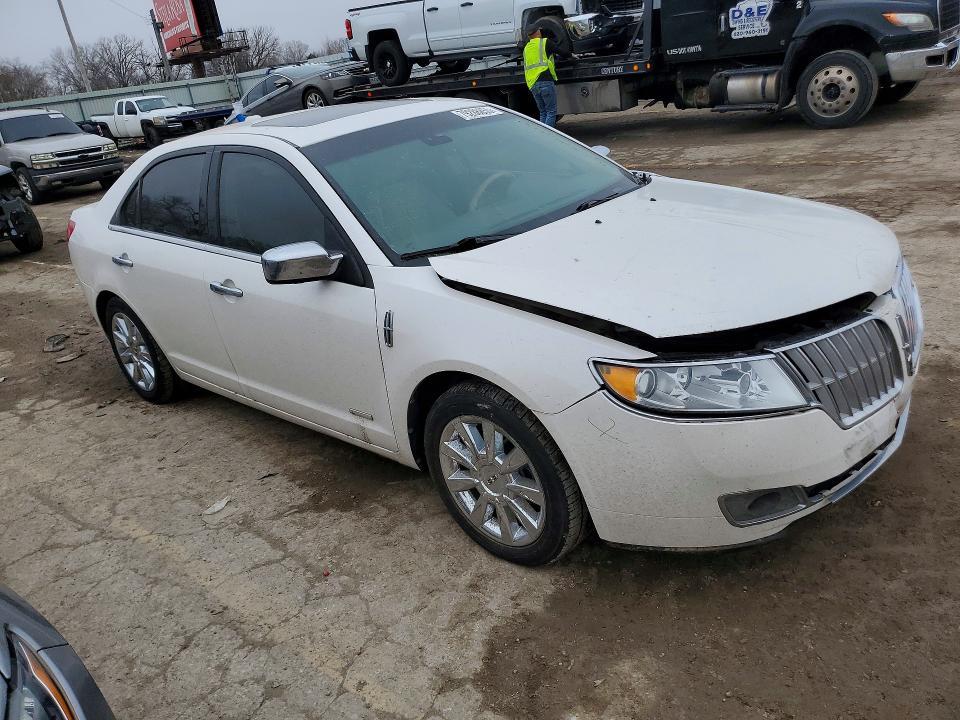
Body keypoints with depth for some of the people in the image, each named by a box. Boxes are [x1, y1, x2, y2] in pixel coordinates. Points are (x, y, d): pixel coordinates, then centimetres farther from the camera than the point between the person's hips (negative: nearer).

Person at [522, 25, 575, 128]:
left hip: (532, 84, 6)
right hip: (546, 81, -6)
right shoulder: (545, 42, 4)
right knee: (551, 112, -4)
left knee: (543, 113, 13)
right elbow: (561, 51, 4)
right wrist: (571, 56, 24)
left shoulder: (526, 48, 21)